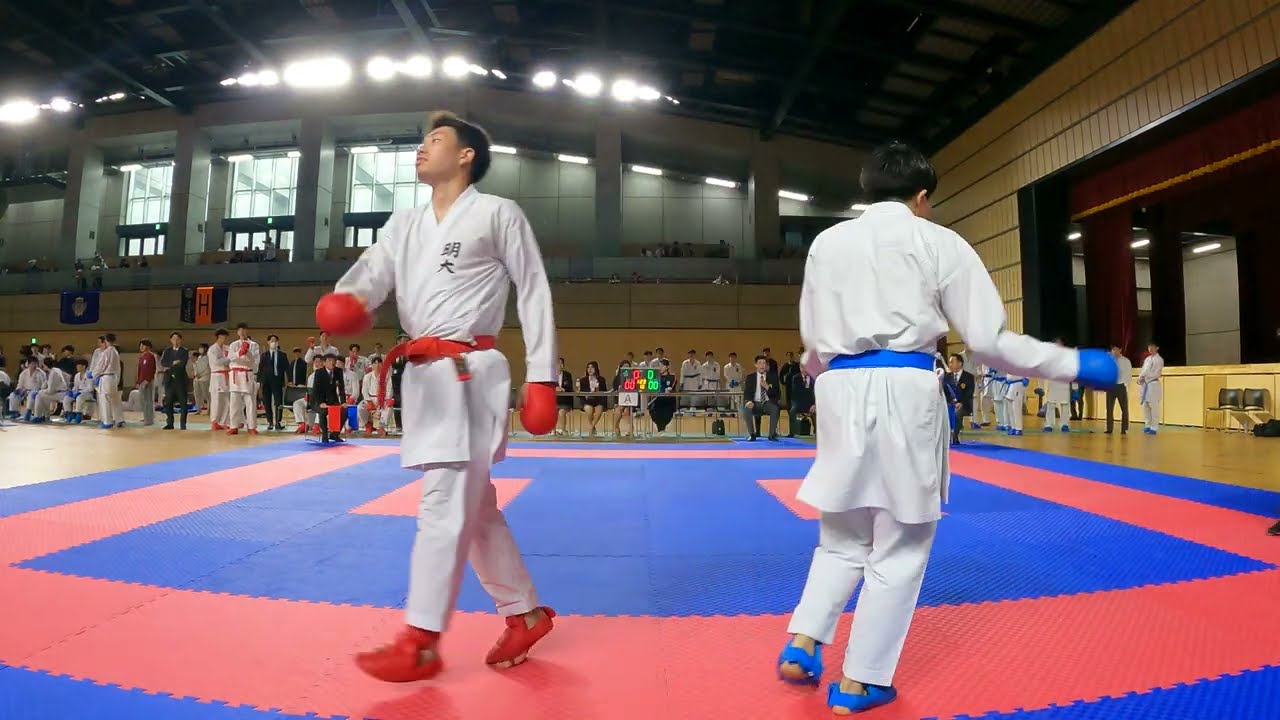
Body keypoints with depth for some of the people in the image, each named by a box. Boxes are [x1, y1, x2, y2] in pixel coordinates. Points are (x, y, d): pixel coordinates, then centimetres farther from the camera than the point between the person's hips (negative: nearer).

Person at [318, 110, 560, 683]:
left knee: (444, 505, -5)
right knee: (472, 505, 12)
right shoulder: (404, 224, 19)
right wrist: (345, 301, -20)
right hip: (423, 376, 7)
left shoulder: (498, 213, 0)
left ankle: (421, 641, 10)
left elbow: (534, 294, -3)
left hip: (469, 374, -7)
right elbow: (372, 272, 5)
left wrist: (542, 378, -9)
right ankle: (526, 613, 27)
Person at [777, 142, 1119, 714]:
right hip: (904, 392, -3)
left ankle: (801, 644, 12)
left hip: (841, 391, 4)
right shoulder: (938, 242, 4)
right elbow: (988, 340, 0)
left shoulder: (826, 242, 12)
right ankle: (859, 683, 19)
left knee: (843, 537, 22)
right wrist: (1073, 364, 13)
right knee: (899, 549, 11)